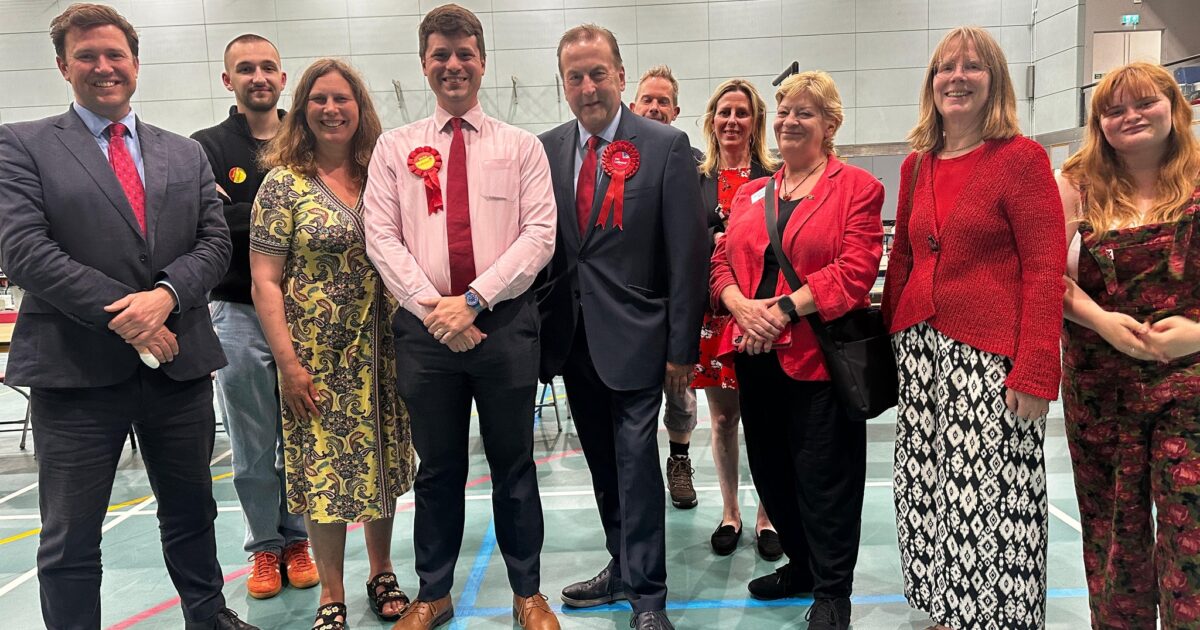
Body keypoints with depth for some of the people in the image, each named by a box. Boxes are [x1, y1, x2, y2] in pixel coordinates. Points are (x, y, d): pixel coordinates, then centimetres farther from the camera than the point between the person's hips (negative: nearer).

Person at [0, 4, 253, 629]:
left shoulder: (185, 153, 13)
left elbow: (215, 241, 5)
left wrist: (165, 296, -14)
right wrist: (123, 317, -17)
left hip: (179, 362, 4)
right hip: (76, 367, -3)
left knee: (192, 511, 18)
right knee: (70, 537, 7)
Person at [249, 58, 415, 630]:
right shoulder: (285, 182, -5)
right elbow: (264, 282, -7)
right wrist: (288, 363, -12)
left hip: (382, 351, 4)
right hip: (318, 356, -3)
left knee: (382, 463, 13)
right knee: (324, 469, 4)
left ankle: (382, 575, 32)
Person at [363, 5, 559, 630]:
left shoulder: (521, 146, 5)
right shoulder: (395, 147, 8)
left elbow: (540, 233, -5)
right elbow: (381, 236, 0)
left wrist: (474, 299, -14)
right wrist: (434, 308, -12)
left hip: (505, 323, -1)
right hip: (424, 328, 1)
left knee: (514, 465, 10)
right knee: (437, 468, 13)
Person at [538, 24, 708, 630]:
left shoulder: (666, 146, -6)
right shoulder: (547, 148, 6)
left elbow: (687, 254, -8)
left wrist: (683, 346, -10)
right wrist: (536, 330, 1)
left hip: (633, 336, -4)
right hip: (572, 339, 5)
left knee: (636, 463, -1)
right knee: (602, 464, 15)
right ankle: (621, 568, 32)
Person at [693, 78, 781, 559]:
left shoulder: (774, 177, 3)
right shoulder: (695, 180, 8)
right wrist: (716, 241, -9)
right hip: (712, 309, 2)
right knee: (723, 417, 10)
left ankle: (766, 516, 20)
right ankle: (729, 512, 26)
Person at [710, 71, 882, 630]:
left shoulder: (856, 187, -2)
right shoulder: (751, 194, 15)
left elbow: (855, 269, -13)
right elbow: (723, 262, 9)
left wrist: (785, 308, -19)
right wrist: (741, 306, -11)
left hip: (821, 353, -6)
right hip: (757, 355, 6)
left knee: (825, 475, 3)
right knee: (771, 469, 15)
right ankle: (801, 564, 35)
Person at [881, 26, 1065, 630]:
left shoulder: (1021, 157, -4)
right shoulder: (916, 165, 12)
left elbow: (1045, 270, -9)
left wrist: (1035, 371, -16)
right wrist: (888, 341, 11)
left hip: (990, 357, -5)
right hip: (920, 349, 6)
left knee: (989, 501, -2)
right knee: (927, 491, 11)